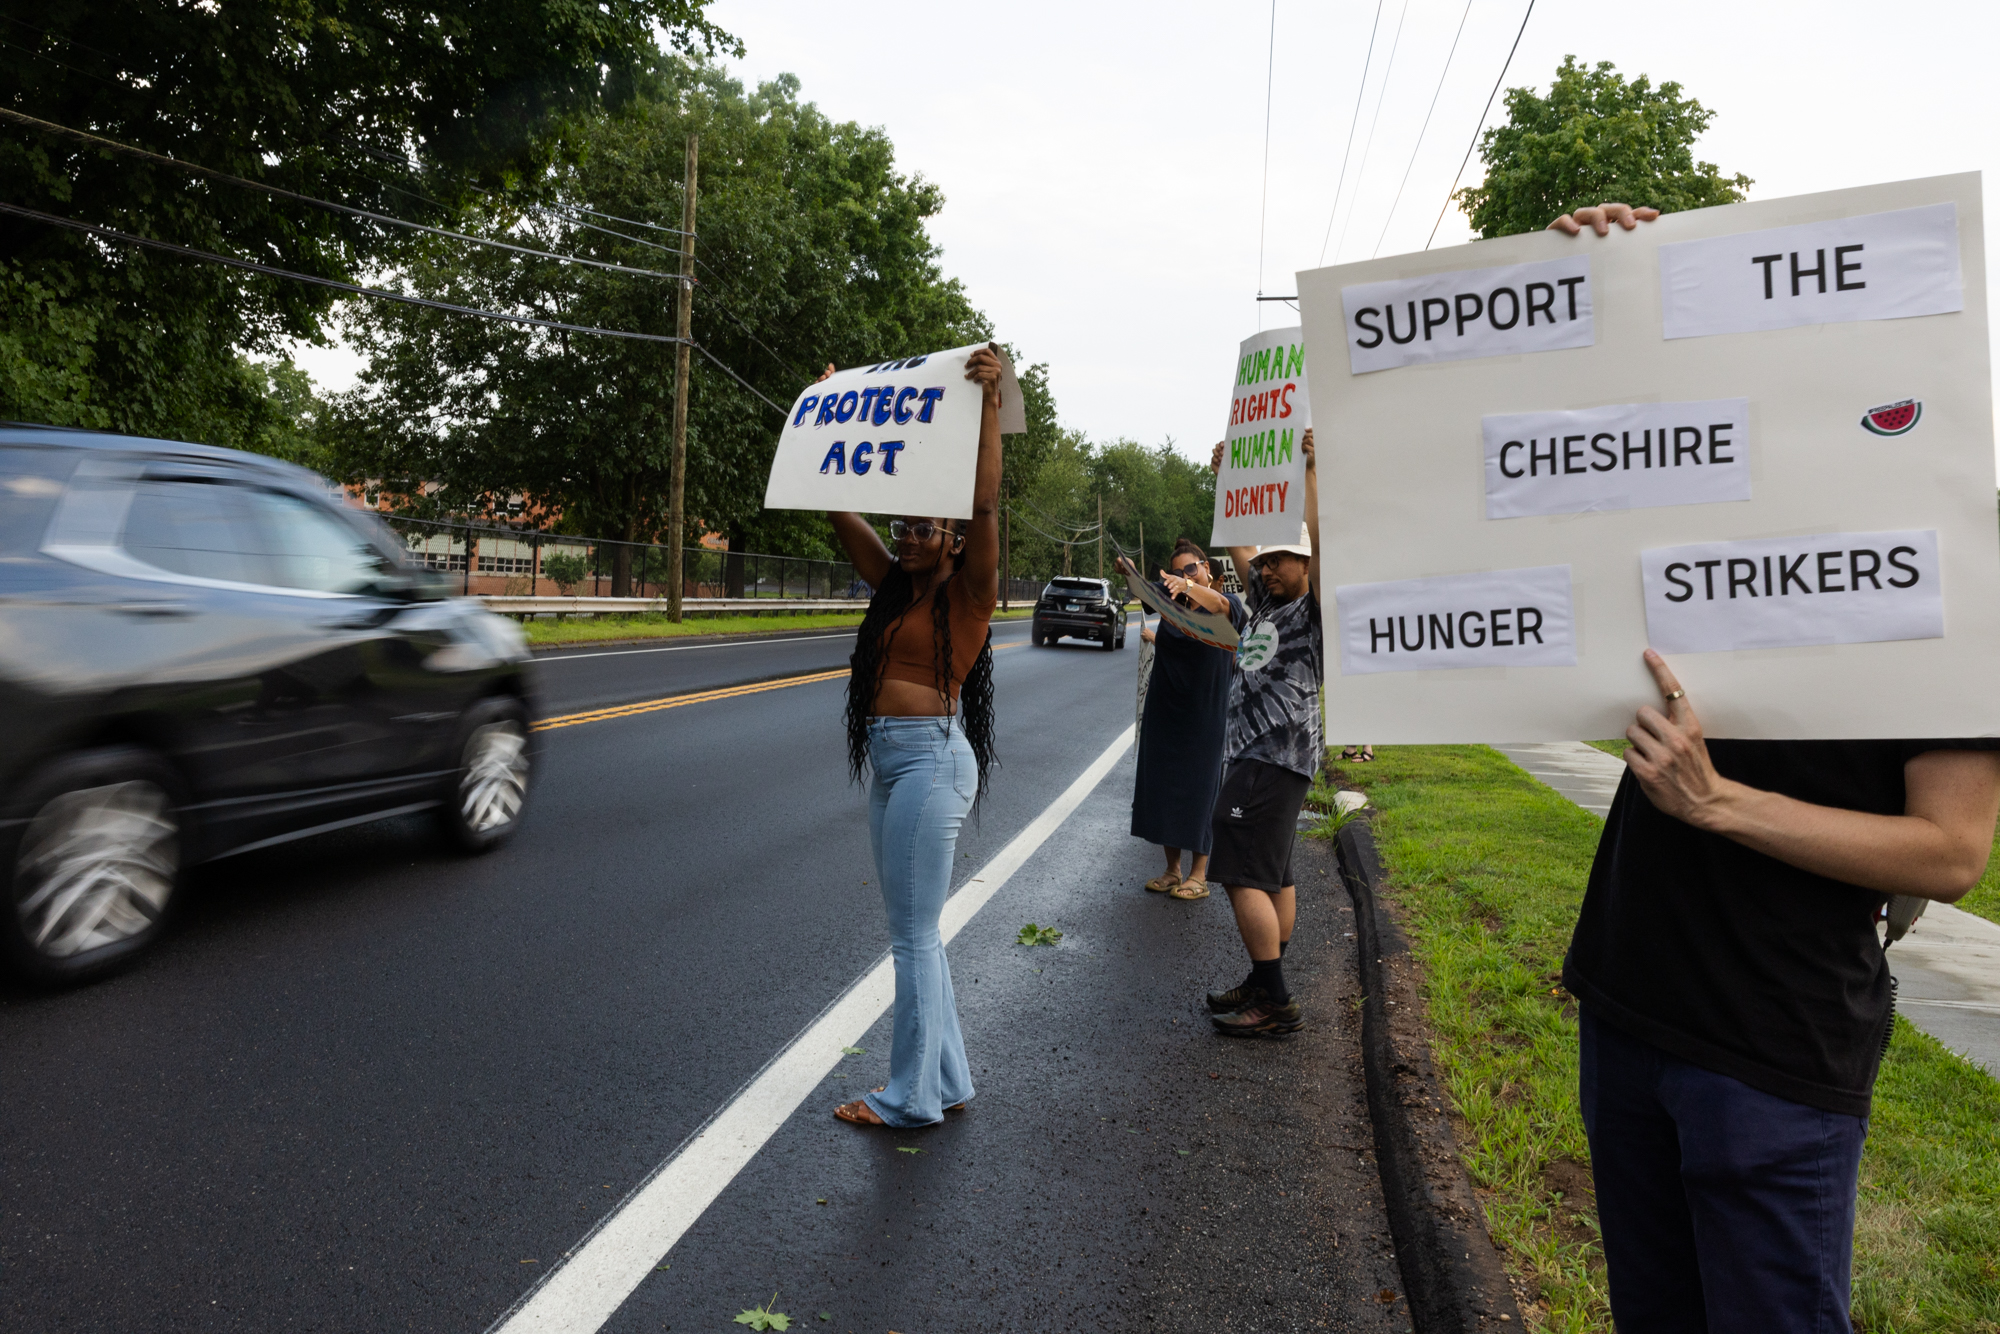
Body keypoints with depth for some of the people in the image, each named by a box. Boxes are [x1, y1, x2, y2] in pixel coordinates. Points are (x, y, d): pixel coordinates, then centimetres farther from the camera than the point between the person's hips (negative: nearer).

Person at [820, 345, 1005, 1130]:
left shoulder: (969, 594, -7)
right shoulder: (896, 586, 12)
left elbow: (984, 505, -21)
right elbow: (841, 510, 15)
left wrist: (990, 402, -24)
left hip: (930, 759, -9)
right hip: (887, 758, 9)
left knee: (913, 934, -3)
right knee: (912, 932, 13)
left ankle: (913, 1097, 9)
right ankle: (945, 1081, 24)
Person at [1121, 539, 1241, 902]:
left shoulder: (1228, 606, -6)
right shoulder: (1171, 601, 8)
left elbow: (1220, 604, -27)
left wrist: (1189, 585, -48)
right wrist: (1129, 570, -26)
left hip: (1204, 714, -4)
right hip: (1163, 711, 5)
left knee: (1198, 788, -1)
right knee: (1163, 788, 6)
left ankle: (1199, 875, 8)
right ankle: (1172, 869, 17)